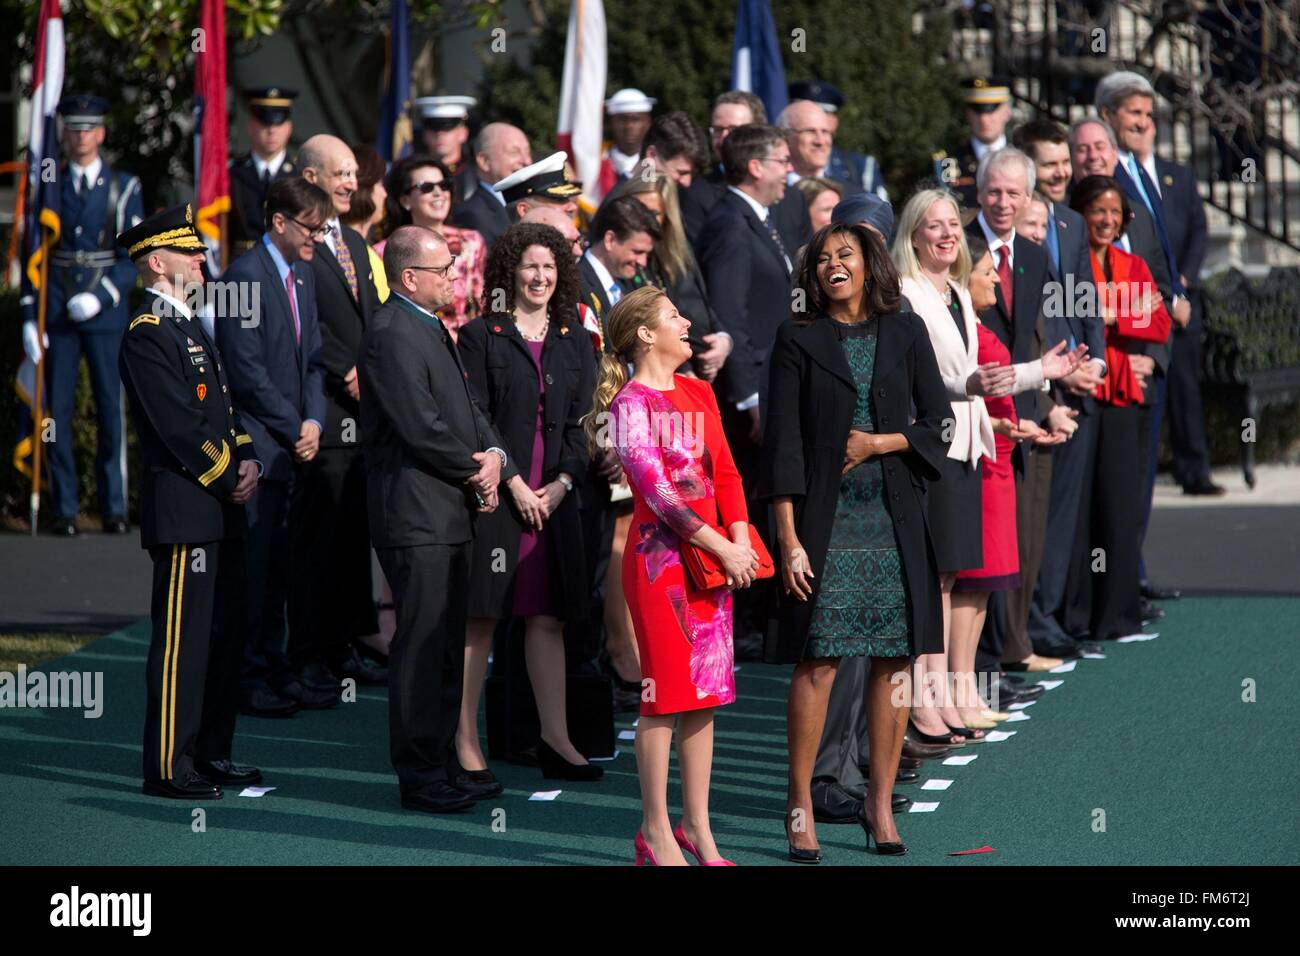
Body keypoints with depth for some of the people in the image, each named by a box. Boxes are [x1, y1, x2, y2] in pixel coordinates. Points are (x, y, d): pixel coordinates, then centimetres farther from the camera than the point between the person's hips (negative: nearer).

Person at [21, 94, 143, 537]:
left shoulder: (124, 188, 5)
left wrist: (100, 296, -12)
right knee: (58, 410, 0)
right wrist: (30, 318, -1)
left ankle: (114, 507, 7)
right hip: (57, 314, 1)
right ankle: (64, 509, 5)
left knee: (111, 409, 0)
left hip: (106, 313, -1)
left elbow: (136, 257, 1)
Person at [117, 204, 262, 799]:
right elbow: (180, 428, -18)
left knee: (223, 635, 13)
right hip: (184, 511, -10)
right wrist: (229, 480, -11)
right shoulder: (147, 335, -12)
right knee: (181, 639, -7)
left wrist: (247, 460, 3)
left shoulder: (191, 327, 19)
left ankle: (210, 755, 21)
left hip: (220, 510, 10)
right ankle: (168, 769, -3)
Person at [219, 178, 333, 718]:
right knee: (253, 563, -5)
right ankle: (247, 679, 0)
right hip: (257, 445, -8)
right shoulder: (244, 277, -11)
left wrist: (314, 421, 1)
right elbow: (247, 370, -15)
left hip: (293, 446, 8)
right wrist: (294, 429, -10)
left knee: (277, 566, 11)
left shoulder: (303, 276, 16)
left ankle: (274, 670, 16)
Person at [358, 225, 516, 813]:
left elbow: (467, 410, 19)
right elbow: (420, 428, -21)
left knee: (448, 648, 15)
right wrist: (477, 470, -8)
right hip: (416, 516, -10)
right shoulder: (391, 335, -15)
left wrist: (494, 454, -1)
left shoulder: (432, 329, 17)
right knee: (422, 649, -6)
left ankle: (442, 765, 23)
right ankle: (420, 779, 0)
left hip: (449, 513, 10)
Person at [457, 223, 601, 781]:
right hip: (493, 492, -4)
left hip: (554, 498, 4)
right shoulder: (482, 335, 0)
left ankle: (555, 739, 9)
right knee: (480, 618, -2)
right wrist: (513, 482, -12)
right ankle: (466, 741, 2)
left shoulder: (573, 341, 13)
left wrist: (562, 481, -4)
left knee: (548, 618, 6)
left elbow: (582, 420, 10)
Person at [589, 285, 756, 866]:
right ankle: (656, 831, 4)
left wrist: (739, 538, -5)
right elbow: (657, 490, -15)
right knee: (665, 692, -4)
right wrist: (722, 549, -16)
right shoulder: (631, 403, -8)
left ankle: (697, 826, 15)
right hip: (660, 556, -7)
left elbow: (725, 472, 11)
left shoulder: (698, 393, 14)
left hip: (717, 554, 7)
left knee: (705, 693, 8)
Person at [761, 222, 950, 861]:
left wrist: (879, 442, -7)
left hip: (895, 519, 3)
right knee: (817, 661, -7)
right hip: (826, 518, -3)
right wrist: (788, 538, -10)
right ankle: (800, 804, 2)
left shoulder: (905, 333, 9)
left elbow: (938, 422, 9)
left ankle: (881, 801, 12)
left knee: (895, 659, 2)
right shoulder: (798, 341, 1)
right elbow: (782, 442, -3)